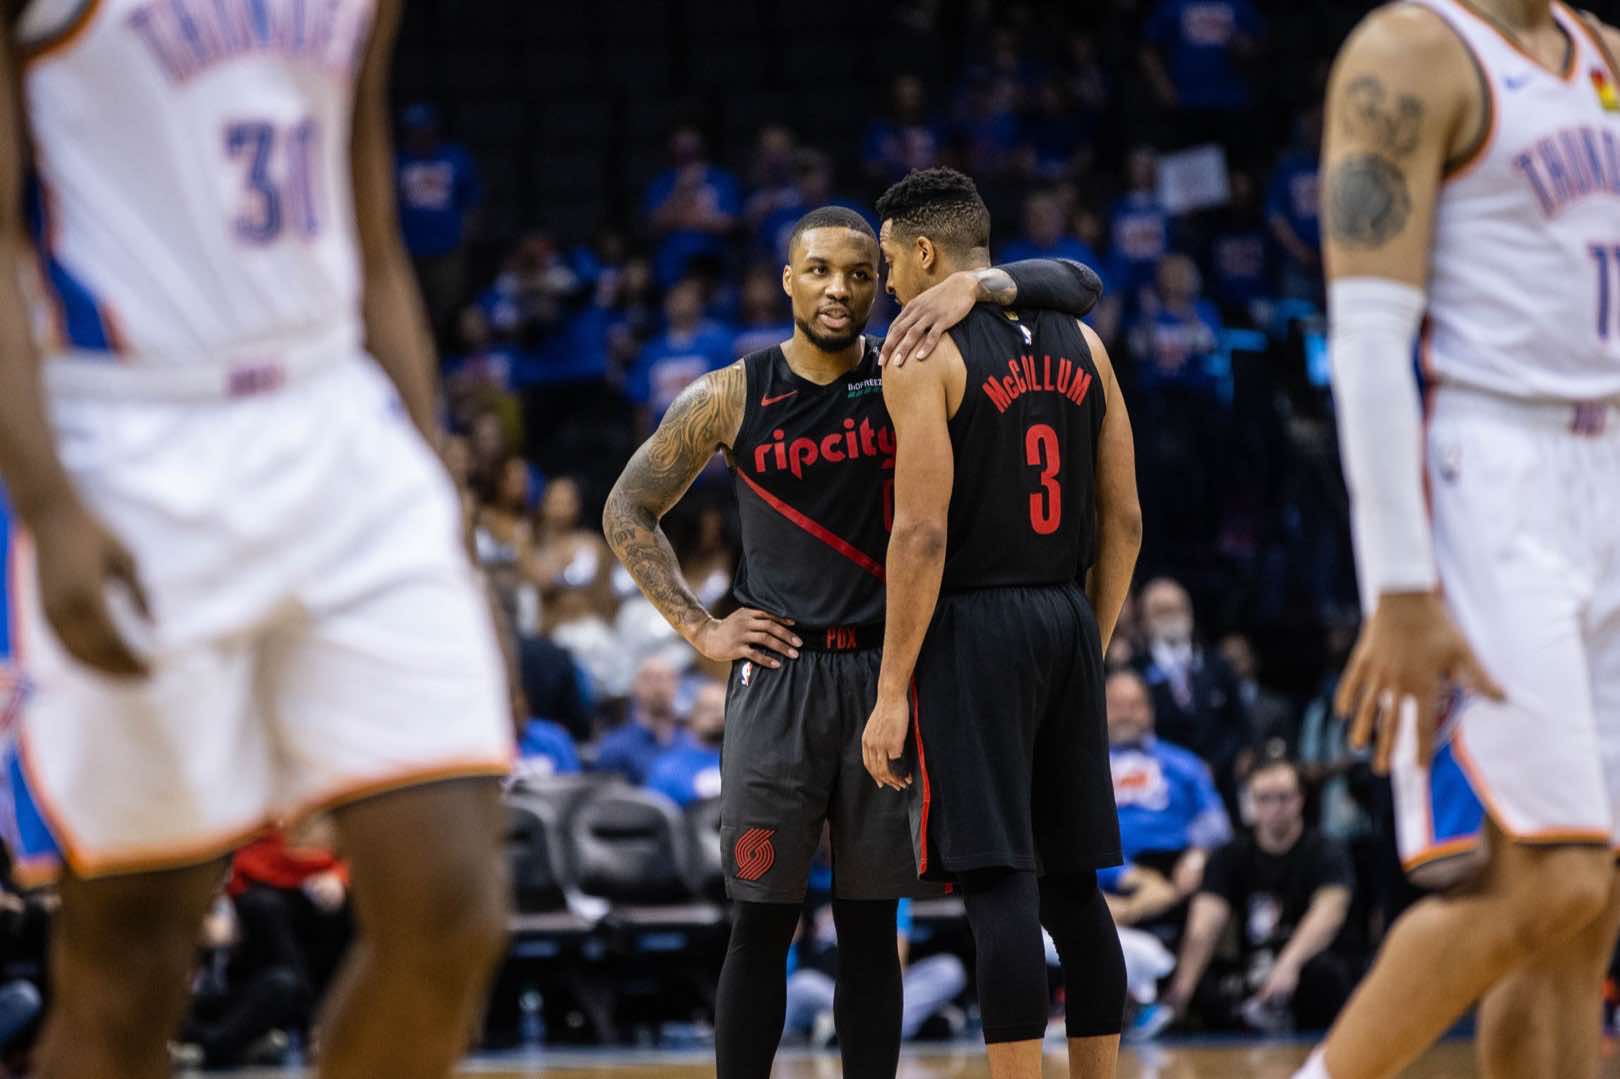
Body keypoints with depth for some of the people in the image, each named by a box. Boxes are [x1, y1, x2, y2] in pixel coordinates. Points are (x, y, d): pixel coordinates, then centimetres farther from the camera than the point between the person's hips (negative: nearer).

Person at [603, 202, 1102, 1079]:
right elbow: (629, 512, 10)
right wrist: (698, 629, 1)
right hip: (778, 674, -1)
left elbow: (1078, 287, -6)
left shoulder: (909, 370, -1)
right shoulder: (730, 398, -1)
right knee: (761, 923, 0)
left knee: (870, 925, 6)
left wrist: (972, 287, -25)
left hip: (886, 676, 1)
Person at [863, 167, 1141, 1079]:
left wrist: (893, 691, -13)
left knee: (998, 882, -8)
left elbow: (923, 534, -15)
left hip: (973, 627, -6)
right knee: (1073, 883, 12)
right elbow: (1124, 521, 11)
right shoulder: (1080, 343, 11)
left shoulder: (923, 353, -8)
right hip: (1067, 623, 6)